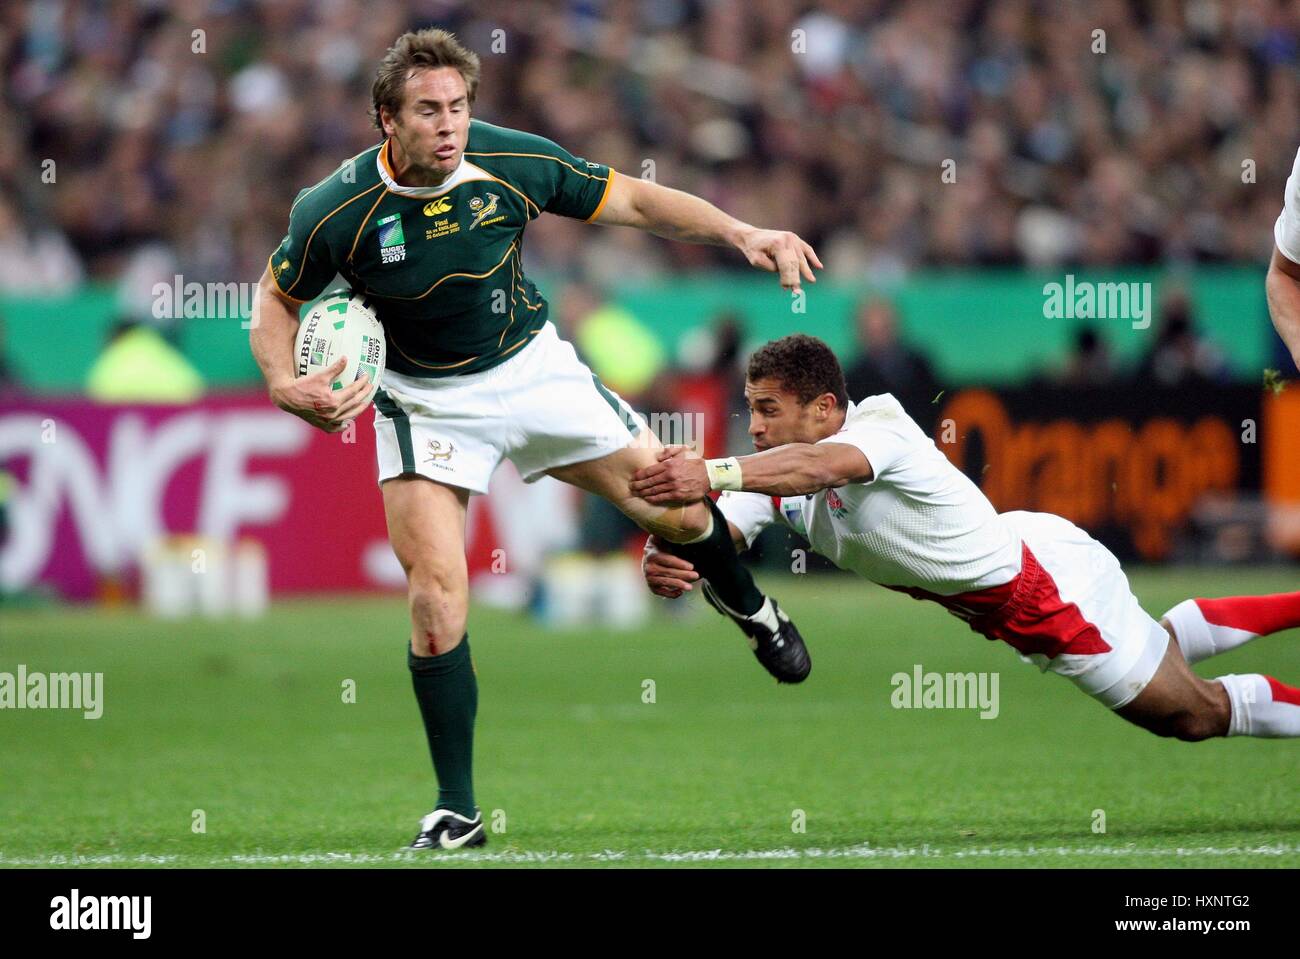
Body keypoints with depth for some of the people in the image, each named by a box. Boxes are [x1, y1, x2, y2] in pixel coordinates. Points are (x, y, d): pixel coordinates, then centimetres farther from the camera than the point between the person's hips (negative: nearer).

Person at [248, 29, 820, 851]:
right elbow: (277, 300, -4)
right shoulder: (337, 212, -21)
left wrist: (740, 233, -11)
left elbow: (633, 200, -3)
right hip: (424, 401, -2)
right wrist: (285, 385, -22)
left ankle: (751, 607, 39)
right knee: (437, 591, -15)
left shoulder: (515, 164, -18)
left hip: (531, 367, 2)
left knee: (673, 503, 1)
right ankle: (457, 814, -3)